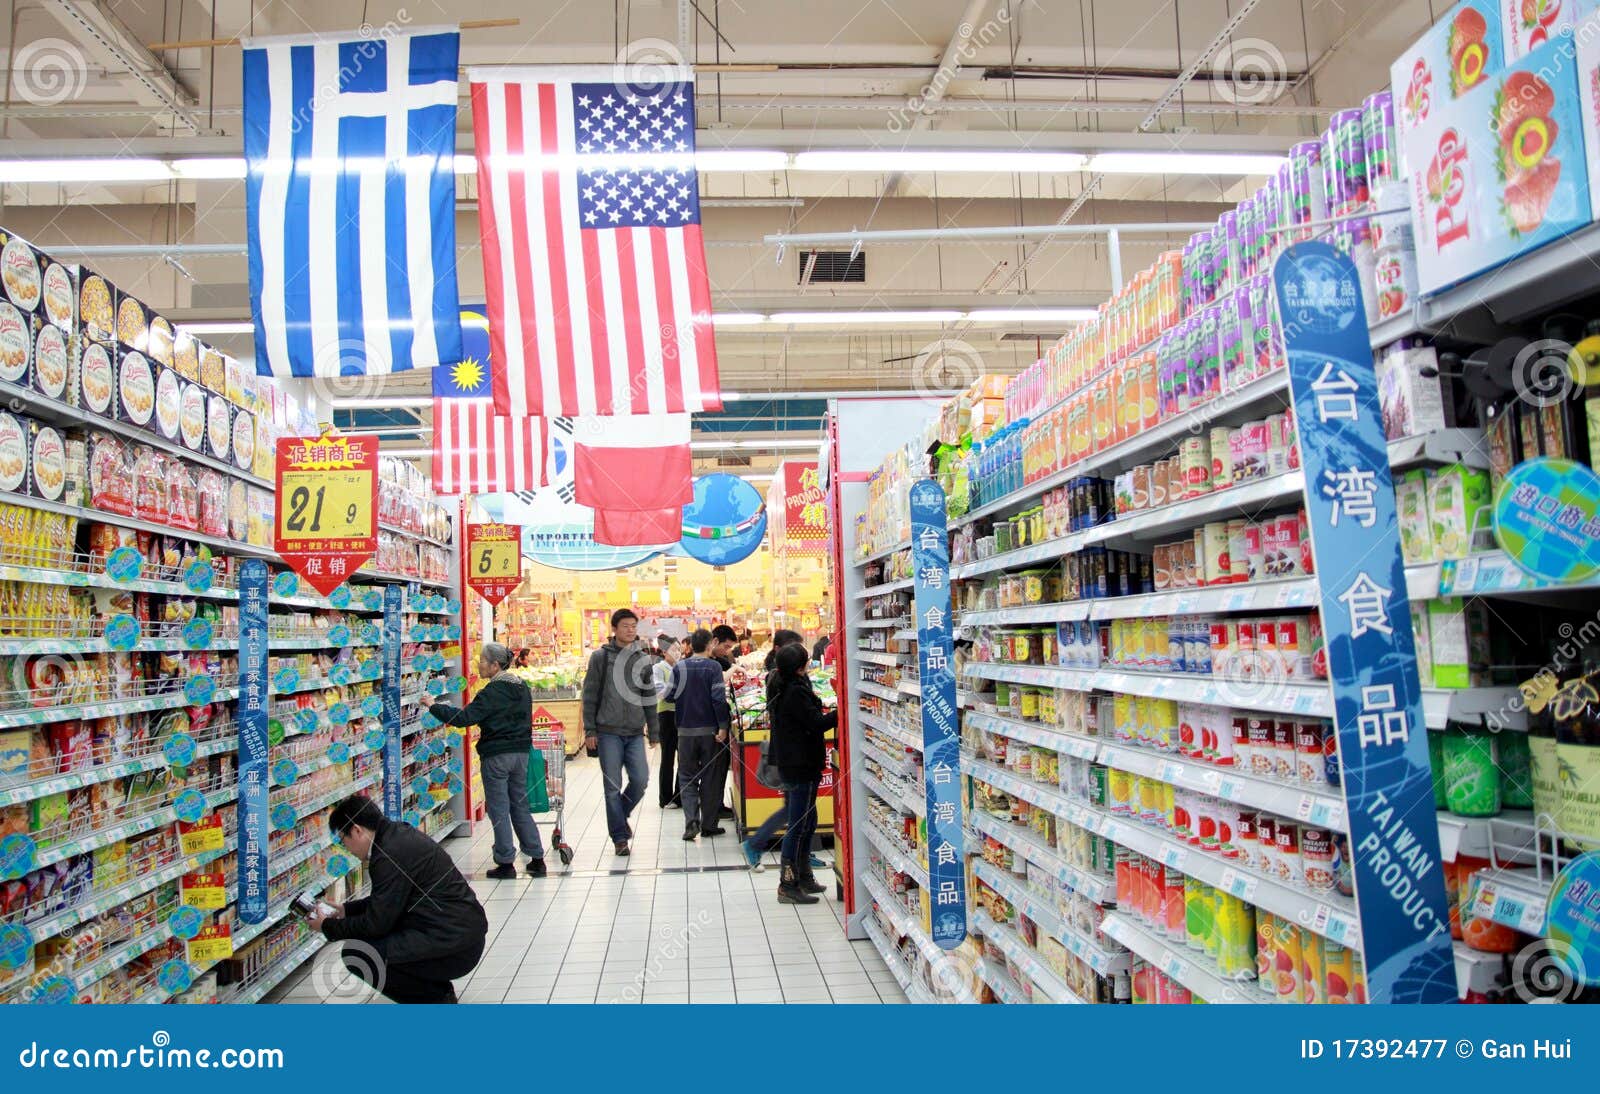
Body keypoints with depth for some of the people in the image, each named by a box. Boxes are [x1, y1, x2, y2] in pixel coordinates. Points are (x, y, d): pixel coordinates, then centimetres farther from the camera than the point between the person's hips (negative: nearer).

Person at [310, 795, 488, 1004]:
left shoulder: (390, 854, -19)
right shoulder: (399, 834, 11)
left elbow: (376, 923, -13)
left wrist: (328, 927, 2)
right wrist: (348, 909, 26)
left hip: (454, 946, -10)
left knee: (356, 954, -11)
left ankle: (437, 998, 0)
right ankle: (439, 990, 19)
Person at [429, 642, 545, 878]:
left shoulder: (492, 692, -17)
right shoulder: (522, 687, 9)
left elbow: (465, 717, -20)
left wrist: (434, 707, -12)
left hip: (496, 755, -7)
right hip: (521, 752, 8)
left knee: (499, 810, 2)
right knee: (520, 806, 15)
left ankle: (506, 863, 6)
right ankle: (536, 858, 14)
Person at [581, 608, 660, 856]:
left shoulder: (643, 658, 9)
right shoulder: (601, 657, 0)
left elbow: (649, 697, 13)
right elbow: (590, 695, 0)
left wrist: (653, 731, 11)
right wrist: (589, 730, -5)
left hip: (635, 733, 3)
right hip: (608, 731, -3)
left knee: (641, 780, -5)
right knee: (613, 786, 0)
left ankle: (620, 815, 23)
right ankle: (619, 836, 11)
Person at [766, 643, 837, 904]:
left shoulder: (784, 690, 12)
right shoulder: (797, 692, -19)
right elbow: (816, 723, -19)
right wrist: (841, 712, -12)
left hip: (789, 765, 10)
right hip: (802, 767, -10)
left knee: (806, 824, 19)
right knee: (799, 826, -5)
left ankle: (803, 877, 28)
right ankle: (788, 886, 0)